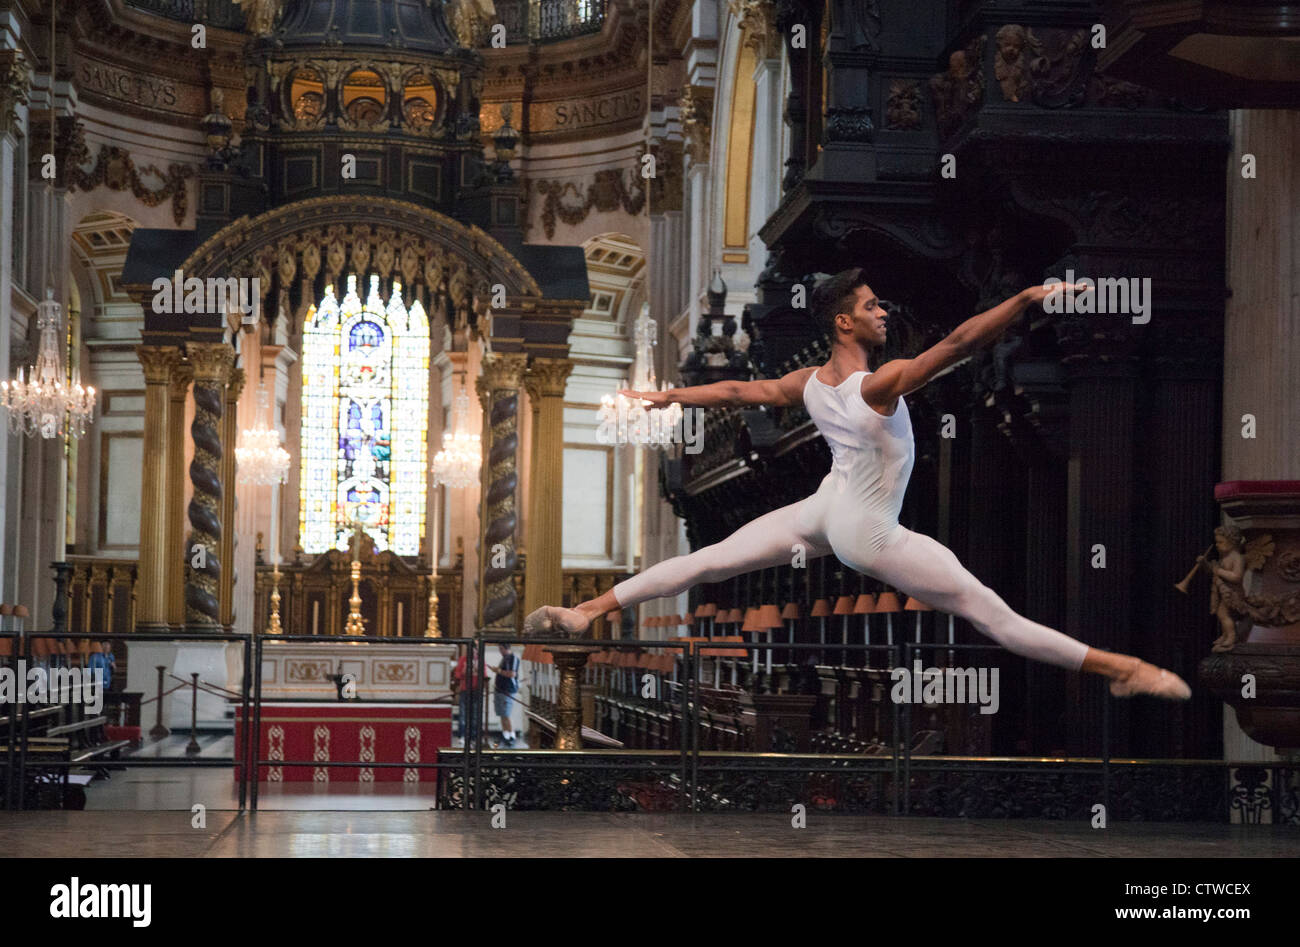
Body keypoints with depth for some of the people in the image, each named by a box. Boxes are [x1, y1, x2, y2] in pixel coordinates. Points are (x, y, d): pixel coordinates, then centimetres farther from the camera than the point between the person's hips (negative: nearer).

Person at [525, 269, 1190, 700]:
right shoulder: (882, 385, -25)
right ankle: (1122, 671, -3)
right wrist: (1027, 298, -41)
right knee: (990, 613, -7)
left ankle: (587, 610, 13)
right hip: (868, 536, -6)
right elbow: (957, 344, -36)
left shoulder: (809, 384, -3)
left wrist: (667, 397, 25)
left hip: (823, 512, 7)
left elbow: (737, 391, 10)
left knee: (708, 560, 13)